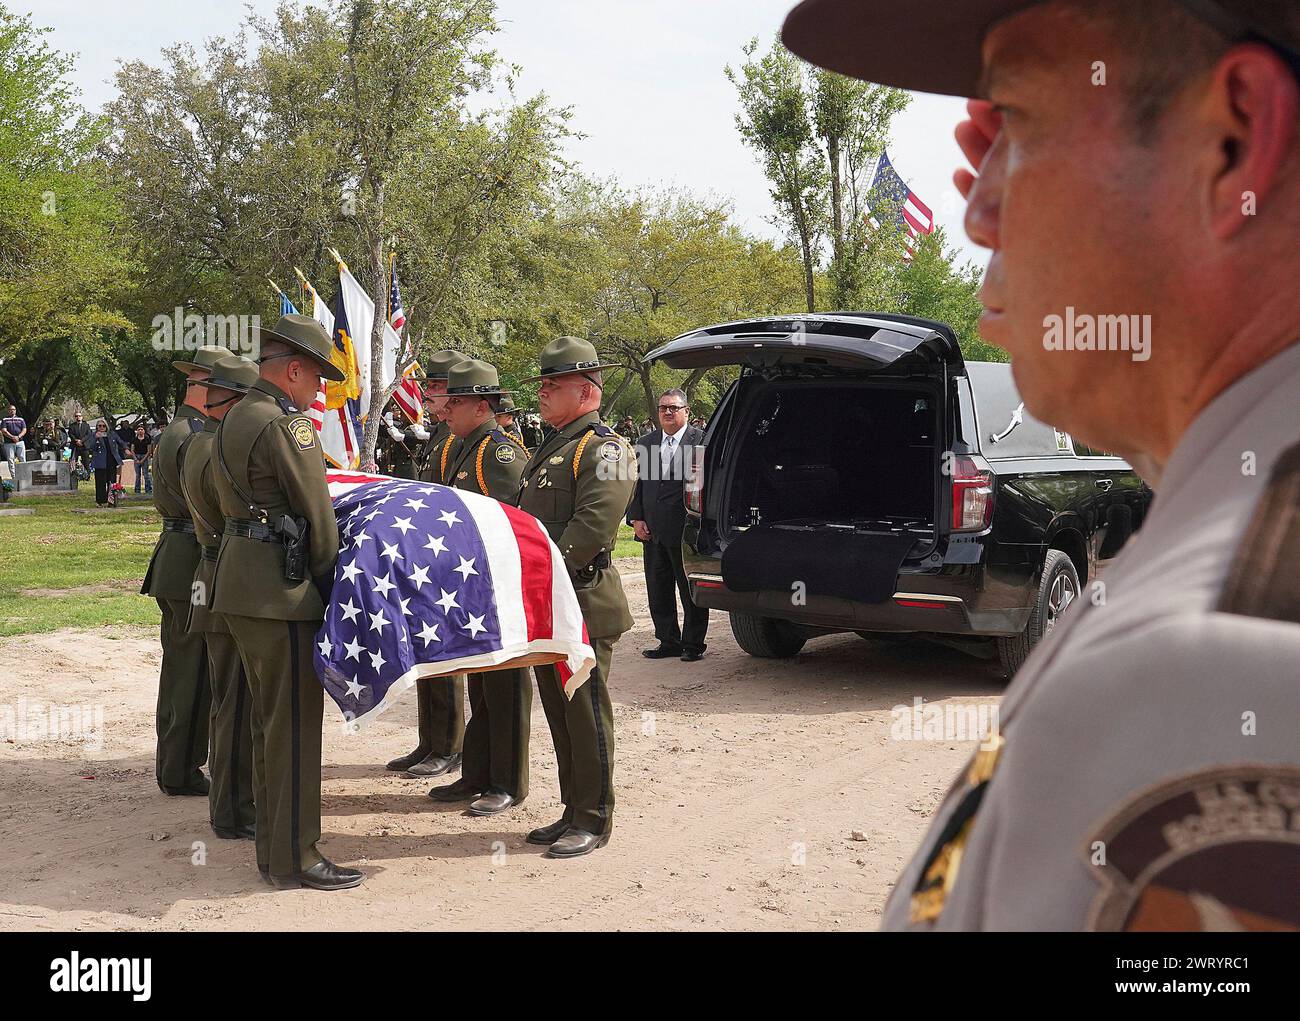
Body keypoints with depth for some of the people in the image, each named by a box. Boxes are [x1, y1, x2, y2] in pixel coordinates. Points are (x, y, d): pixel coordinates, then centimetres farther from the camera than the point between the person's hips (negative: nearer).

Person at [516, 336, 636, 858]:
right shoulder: (550, 448, 19)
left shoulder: (603, 448, -10)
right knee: (559, 712, 14)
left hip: (583, 602, -9)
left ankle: (593, 820, 7)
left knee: (586, 712, -1)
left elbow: (593, 525, -21)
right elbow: (527, 519, 24)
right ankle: (573, 812, 23)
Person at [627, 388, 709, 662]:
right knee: (658, 591, 11)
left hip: (686, 532, -5)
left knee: (691, 591, 3)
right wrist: (636, 518, 2)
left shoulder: (701, 441, -6)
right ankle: (669, 641, 22)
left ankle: (693, 644, 12)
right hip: (653, 532, 5)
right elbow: (636, 484, 11)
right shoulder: (645, 443, 10)